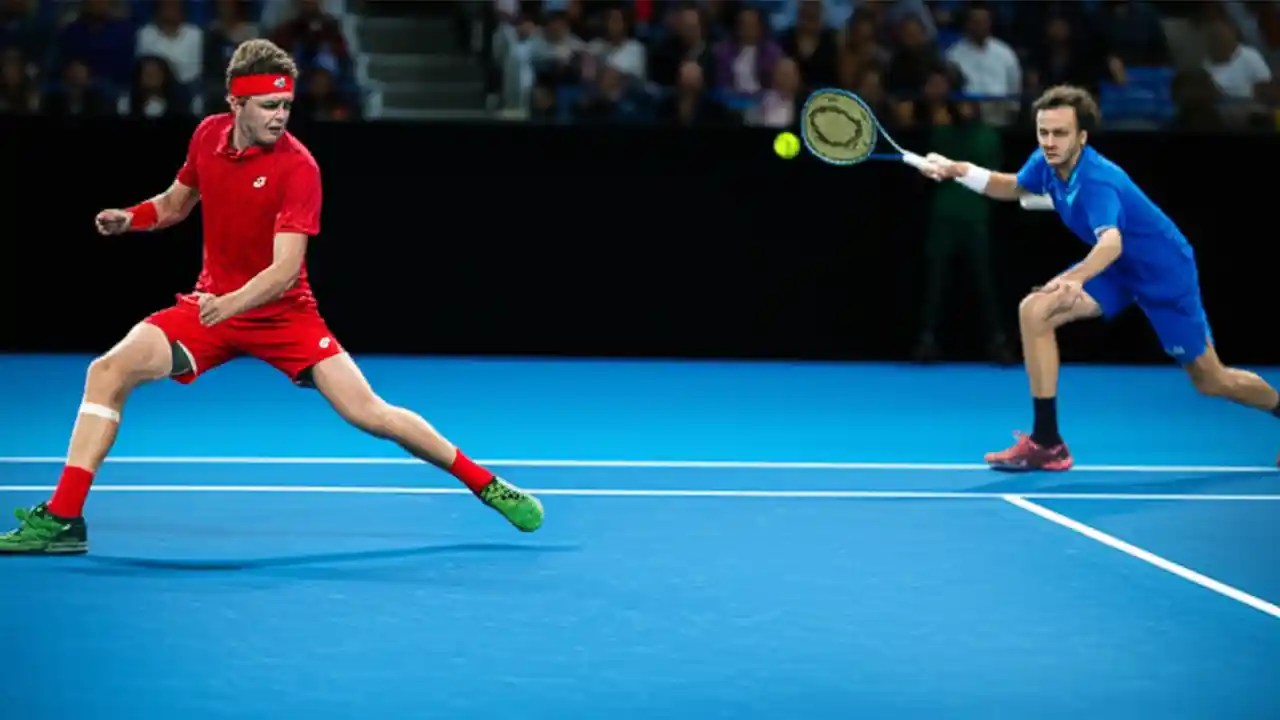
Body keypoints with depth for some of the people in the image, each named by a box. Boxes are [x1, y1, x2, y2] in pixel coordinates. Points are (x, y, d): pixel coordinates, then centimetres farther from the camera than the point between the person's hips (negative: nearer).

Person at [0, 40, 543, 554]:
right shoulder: (208, 136, -4)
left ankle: (486, 485, 9)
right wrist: (131, 217, -4)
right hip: (209, 303, 4)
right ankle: (62, 518, -13)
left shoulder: (298, 167, -20)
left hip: (283, 314, -4)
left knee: (369, 413, -11)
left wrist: (232, 303, -47)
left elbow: (285, 269, -28)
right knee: (109, 371, -16)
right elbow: (177, 202, 17)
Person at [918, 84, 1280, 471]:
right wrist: (958, 170, -2)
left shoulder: (1097, 180, -34)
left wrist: (1076, 279, -71)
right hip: (1117, 268, 7)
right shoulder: (1045, 163, -12)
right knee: (1034, 311, -16)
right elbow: (1012, 187, 12)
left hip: (1166, 272, -7)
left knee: (1211, 381, 4)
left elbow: (1112, 243, -52)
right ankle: (1046, 442, -13)